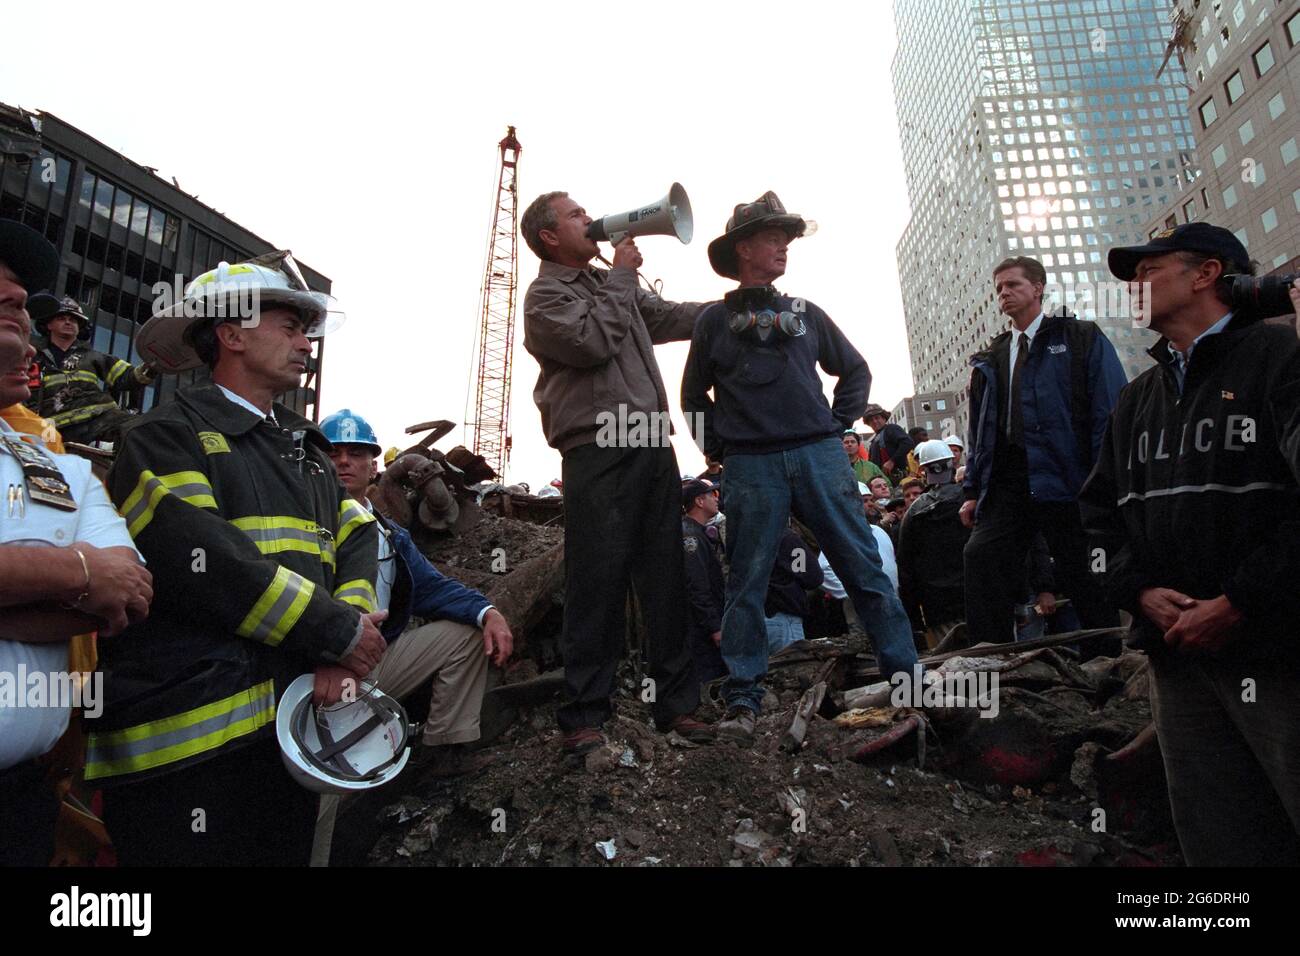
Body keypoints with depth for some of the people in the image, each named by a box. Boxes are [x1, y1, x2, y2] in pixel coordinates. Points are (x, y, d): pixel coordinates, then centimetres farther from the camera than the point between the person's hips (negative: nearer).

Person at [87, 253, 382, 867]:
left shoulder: (304, 446, 18)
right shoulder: (169, 437, -4)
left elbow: (357, 538, 7)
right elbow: (204, 563, -19)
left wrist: (344, 653, -10)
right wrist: (338, 632, -15)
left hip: (295, 722, 7)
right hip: (190, 743, -7)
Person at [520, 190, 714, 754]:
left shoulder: (610, 284, 25)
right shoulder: (545, 295, 3)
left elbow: (671, 317, 26)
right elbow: (594, 340, -14)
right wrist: (622, 276, -1)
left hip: (652, 445, 7)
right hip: (598, 451, -7)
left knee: (666, 579, 6)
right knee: (598, 582, -7)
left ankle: (676, 704, 14)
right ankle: (583, 716, 4)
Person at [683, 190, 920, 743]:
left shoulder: (805, 314, 18)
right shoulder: (715, 319, 12)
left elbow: (855, 370, 26)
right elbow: (694, 395, 18)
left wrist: (838, 423, 13)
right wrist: (719, 447, 9)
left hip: (820, 455, 2)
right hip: (751, 465, -2)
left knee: (864, 567, 0)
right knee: (747, 582, -1)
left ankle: (905, 676, 9)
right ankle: (743, 700, 7)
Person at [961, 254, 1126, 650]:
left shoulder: (1082, 339, 6)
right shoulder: (990, 360, 20)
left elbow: (1110, 413, -4)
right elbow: (978, 429, 18)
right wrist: (972, 490, 10)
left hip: (1064, 480, -4)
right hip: (1006, 481, 5)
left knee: (1083, 575, 1)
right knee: (981, 555, -10)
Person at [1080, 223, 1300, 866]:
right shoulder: (1138, 397, 18)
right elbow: (1101, 507, 15)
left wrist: (1238, 603, -17)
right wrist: (1140, 590, -1)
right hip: (1176, 651, 6)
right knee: (1216, 842, 11)